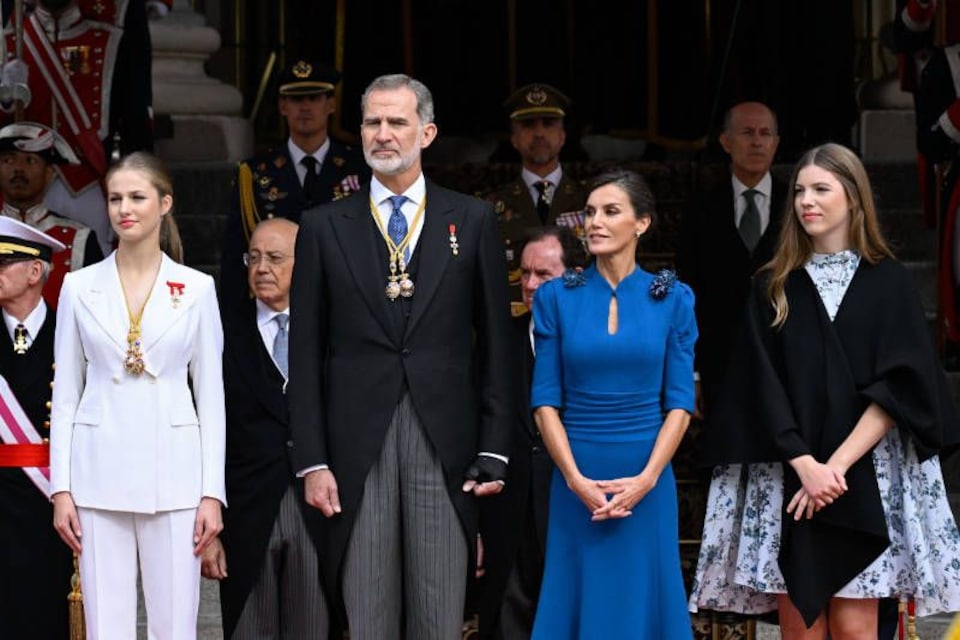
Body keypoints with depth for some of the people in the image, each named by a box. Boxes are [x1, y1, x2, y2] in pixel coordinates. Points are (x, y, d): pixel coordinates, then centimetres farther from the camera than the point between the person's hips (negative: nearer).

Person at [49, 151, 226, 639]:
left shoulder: (197, 289, 3)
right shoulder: (80, 287, 5)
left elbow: (211, 397, 4)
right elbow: (66, 395, 6)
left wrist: (213, 492, -3)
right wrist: (61, 488, -1)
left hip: (172, 473, -1)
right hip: (101, 472, 1)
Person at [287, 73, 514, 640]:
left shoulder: (473, 221, 8)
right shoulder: (325, 228, 9)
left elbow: (496, 343, 7)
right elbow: (307, 355, 6)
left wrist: (494, 450, 0)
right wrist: (312, 461, -1)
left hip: (445, 446, 0)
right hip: (357, 447, 0)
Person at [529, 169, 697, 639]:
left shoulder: (672, 299, 2)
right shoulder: (557, 297, 2)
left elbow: (680, 401, -1)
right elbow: (545, 399, -1)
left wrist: (646, 478, -12)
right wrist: (576, 480, -11)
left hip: (646, 482, 0)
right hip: (577, 482, 0)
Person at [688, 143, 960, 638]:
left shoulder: (888, 283, 3)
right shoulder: (772, 288, 8)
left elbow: (899, 387, -5)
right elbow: (761, 388, 1)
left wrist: (838, 466, -14)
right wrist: (805, 464, -13)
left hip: (866, 478, -1)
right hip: (785, 477, 2)